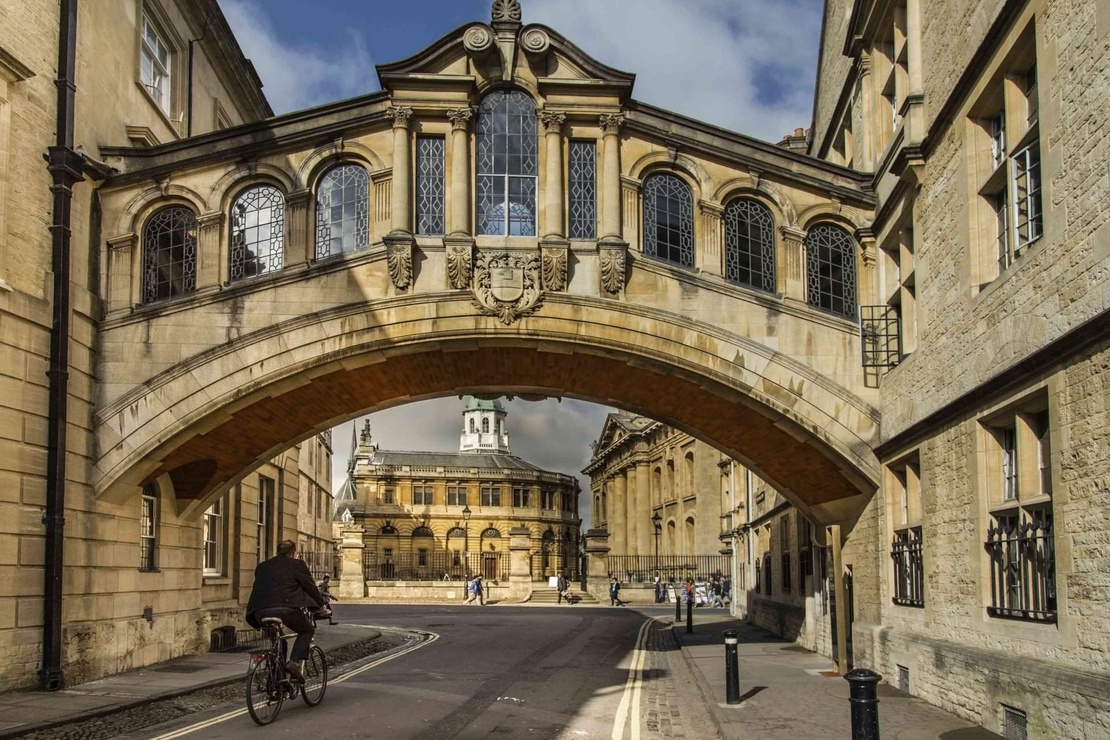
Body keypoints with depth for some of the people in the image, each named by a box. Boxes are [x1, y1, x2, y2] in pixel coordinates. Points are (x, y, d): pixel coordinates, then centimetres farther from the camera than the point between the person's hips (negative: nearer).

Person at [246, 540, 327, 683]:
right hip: (286, 608, -5)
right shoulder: (296, 564, 11)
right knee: (307, 630, 18)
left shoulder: (262, 566, 26)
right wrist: (321, 606, 26)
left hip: (261, 612, 5)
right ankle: (295, 662, -5)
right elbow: (310, 587, 13)